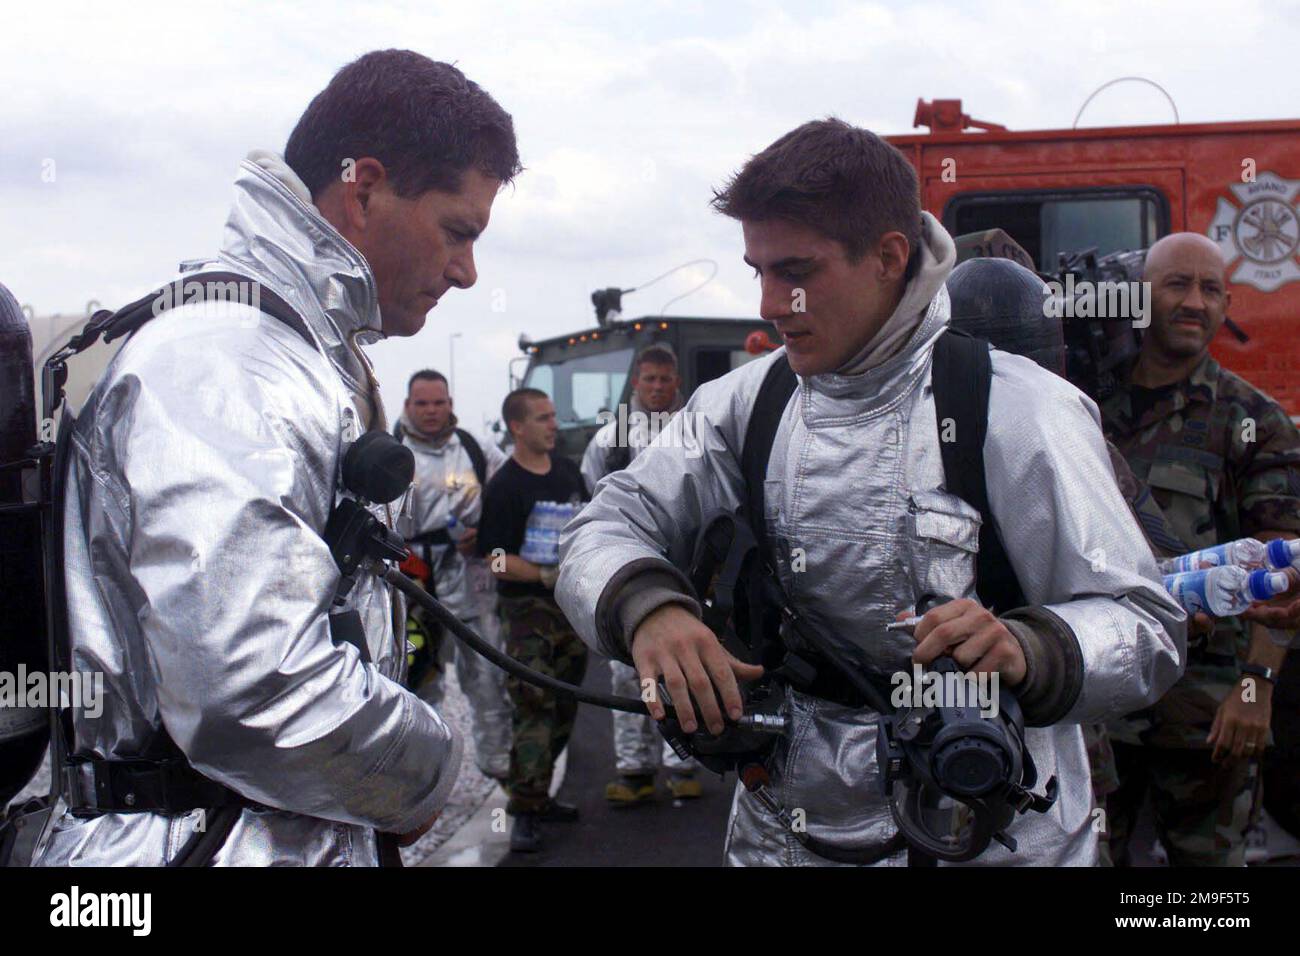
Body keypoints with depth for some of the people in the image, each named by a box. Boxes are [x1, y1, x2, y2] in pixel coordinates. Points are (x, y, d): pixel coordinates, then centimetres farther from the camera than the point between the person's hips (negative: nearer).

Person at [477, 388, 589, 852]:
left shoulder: (569, 471, 12)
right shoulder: (504, 487, -10)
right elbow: (497, 561, -14)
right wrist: (548, 575, -22)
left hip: (574, 604, 7)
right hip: (528, 607, -7)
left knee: (564, 708, 12)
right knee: (534, 707, -12)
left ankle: (537, 795, 23)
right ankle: (524, 812, -8)